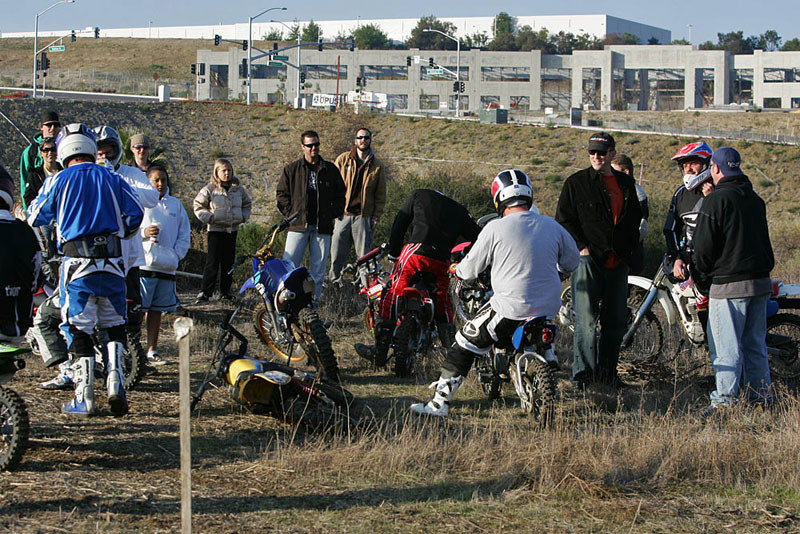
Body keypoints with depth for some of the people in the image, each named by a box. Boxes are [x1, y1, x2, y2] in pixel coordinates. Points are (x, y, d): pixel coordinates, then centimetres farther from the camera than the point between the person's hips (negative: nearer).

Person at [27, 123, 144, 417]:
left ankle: (84, 398, 1)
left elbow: (35, 218, 11)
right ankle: (115, 381, 1)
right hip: (113, 262, 2)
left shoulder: (58, 181, 1)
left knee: (78, 329, 4)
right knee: (115, 325, 17)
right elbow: (136, 215, 7)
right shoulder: (113, 179, 8)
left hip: (77, 263, -2)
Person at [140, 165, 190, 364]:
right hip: (143, 264, -4)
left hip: (166, 266, 4)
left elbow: (184, 234, 18)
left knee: (157, 310, 9)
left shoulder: (176, 205, 15)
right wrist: (143, 233, -17)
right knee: (138, 309, -9)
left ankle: (152, 350, 15)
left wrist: (176, 255, 4)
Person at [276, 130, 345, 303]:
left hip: (322, 227, 1)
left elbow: (340, 194, 17)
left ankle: (314, 298, 11)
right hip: (298, 225, -1)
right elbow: (281, 193, 9)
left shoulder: (330, 170, 10)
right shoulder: (292, 169, 7)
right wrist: (290, 213, -2)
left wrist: (333, 213, 5)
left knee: (318, 267, 3)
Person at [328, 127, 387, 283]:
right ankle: (334, 282, 12)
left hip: (363, 216, 0)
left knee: (364, 255, 1)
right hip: (342, 214, 0)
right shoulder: (343, 159, 6)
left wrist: (376, 216, 3)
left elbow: (380, 194, 12)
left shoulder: (377, 166, 9)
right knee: (338, 254, 1)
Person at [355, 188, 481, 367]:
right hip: (441, 262, 4)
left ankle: (380, 353, 0)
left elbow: (400, 223, 16)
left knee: (391, 297, 3)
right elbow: (477, 237, 24)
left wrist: (393, 251, 23)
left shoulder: (418, 195, 21)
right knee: (442, 304, 22)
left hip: (416, 250, -4)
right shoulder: (459, 211, 29)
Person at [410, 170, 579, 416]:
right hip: (549, 308, 5)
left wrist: (459, 270, 23)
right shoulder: (552, 226, 3)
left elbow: (469, 270, -1)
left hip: (510, 310, -5)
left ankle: (440, 401, 4)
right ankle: (547, 351, 33)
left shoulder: (496, 229, -9)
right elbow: (572, 261, 17)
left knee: (465, 342, 7)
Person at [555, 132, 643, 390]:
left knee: (616, 320, 7)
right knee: (586, 318, -10)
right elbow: (563, 219, 0)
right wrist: (581, 247, -9)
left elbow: (634, 219, 23)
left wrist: (628, 250, 11)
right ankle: (583, 372, -6)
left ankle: (607, 370, 18)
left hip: (617, 262, 5)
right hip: (588, 260, -5)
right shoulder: (576, 182, 0)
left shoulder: (626, 184, 13)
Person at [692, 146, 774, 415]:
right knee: (755, 344, 13)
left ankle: (725, 400, -4)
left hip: (729, 284, -7)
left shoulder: (716, 201, -11)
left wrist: (700, 278, 2)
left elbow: (704, 246, -9)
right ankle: (762, 397, 17)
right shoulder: (756, 200, 11)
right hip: (761, 281, 7)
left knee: (726, 346, -3)